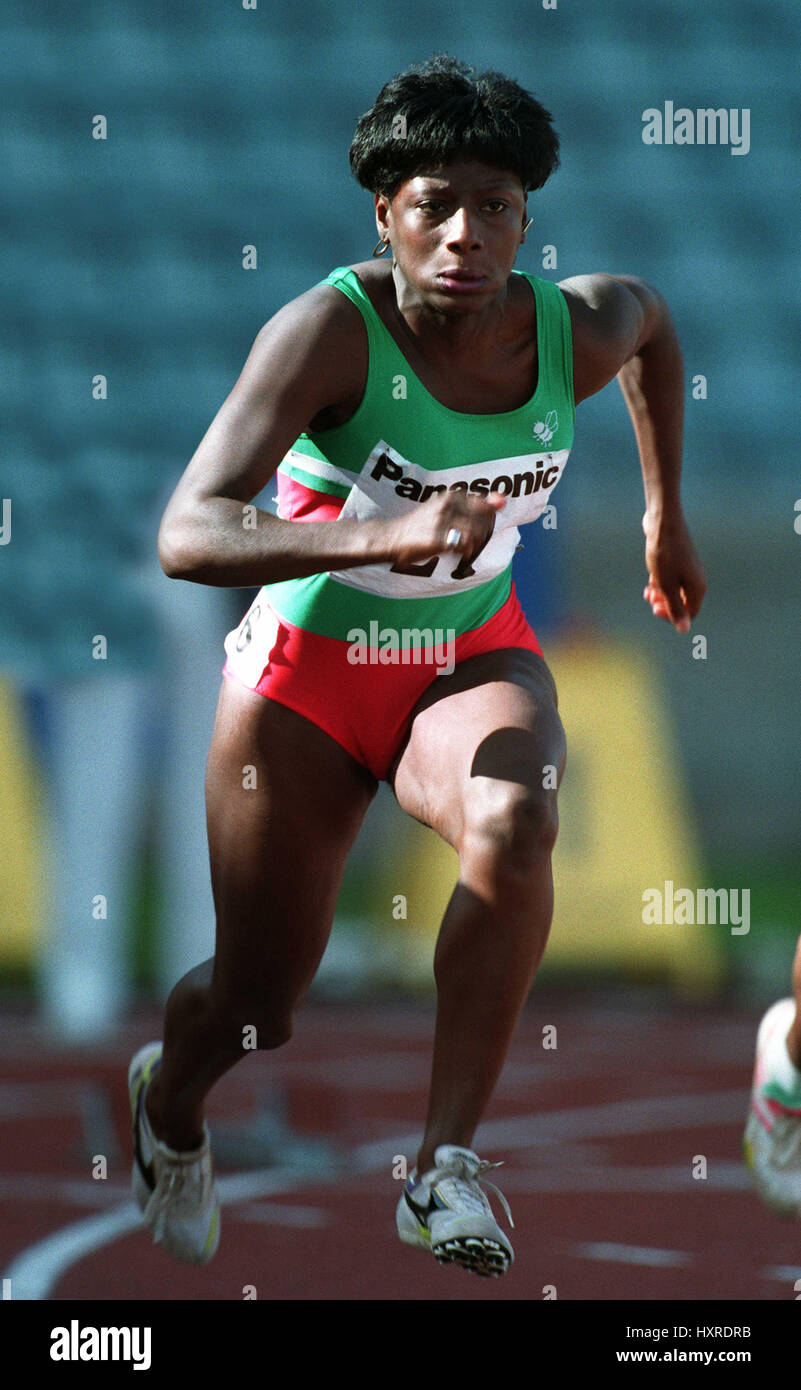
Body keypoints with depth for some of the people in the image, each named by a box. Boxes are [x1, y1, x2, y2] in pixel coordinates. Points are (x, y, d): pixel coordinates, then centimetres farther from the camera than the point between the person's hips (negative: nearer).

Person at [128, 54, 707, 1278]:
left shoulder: (579, 329, -15)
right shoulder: (330, 331, -28)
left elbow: (650, 315, 14)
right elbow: (188, 535, -39)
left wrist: (666, 514, 20)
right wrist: (379, 537, -53)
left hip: (473, 658, 2)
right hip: (309, 670, -2)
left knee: (515, 823, -34)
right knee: (258, 1009, 7)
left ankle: (448, 1165, -25)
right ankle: (171, 1103, 46)